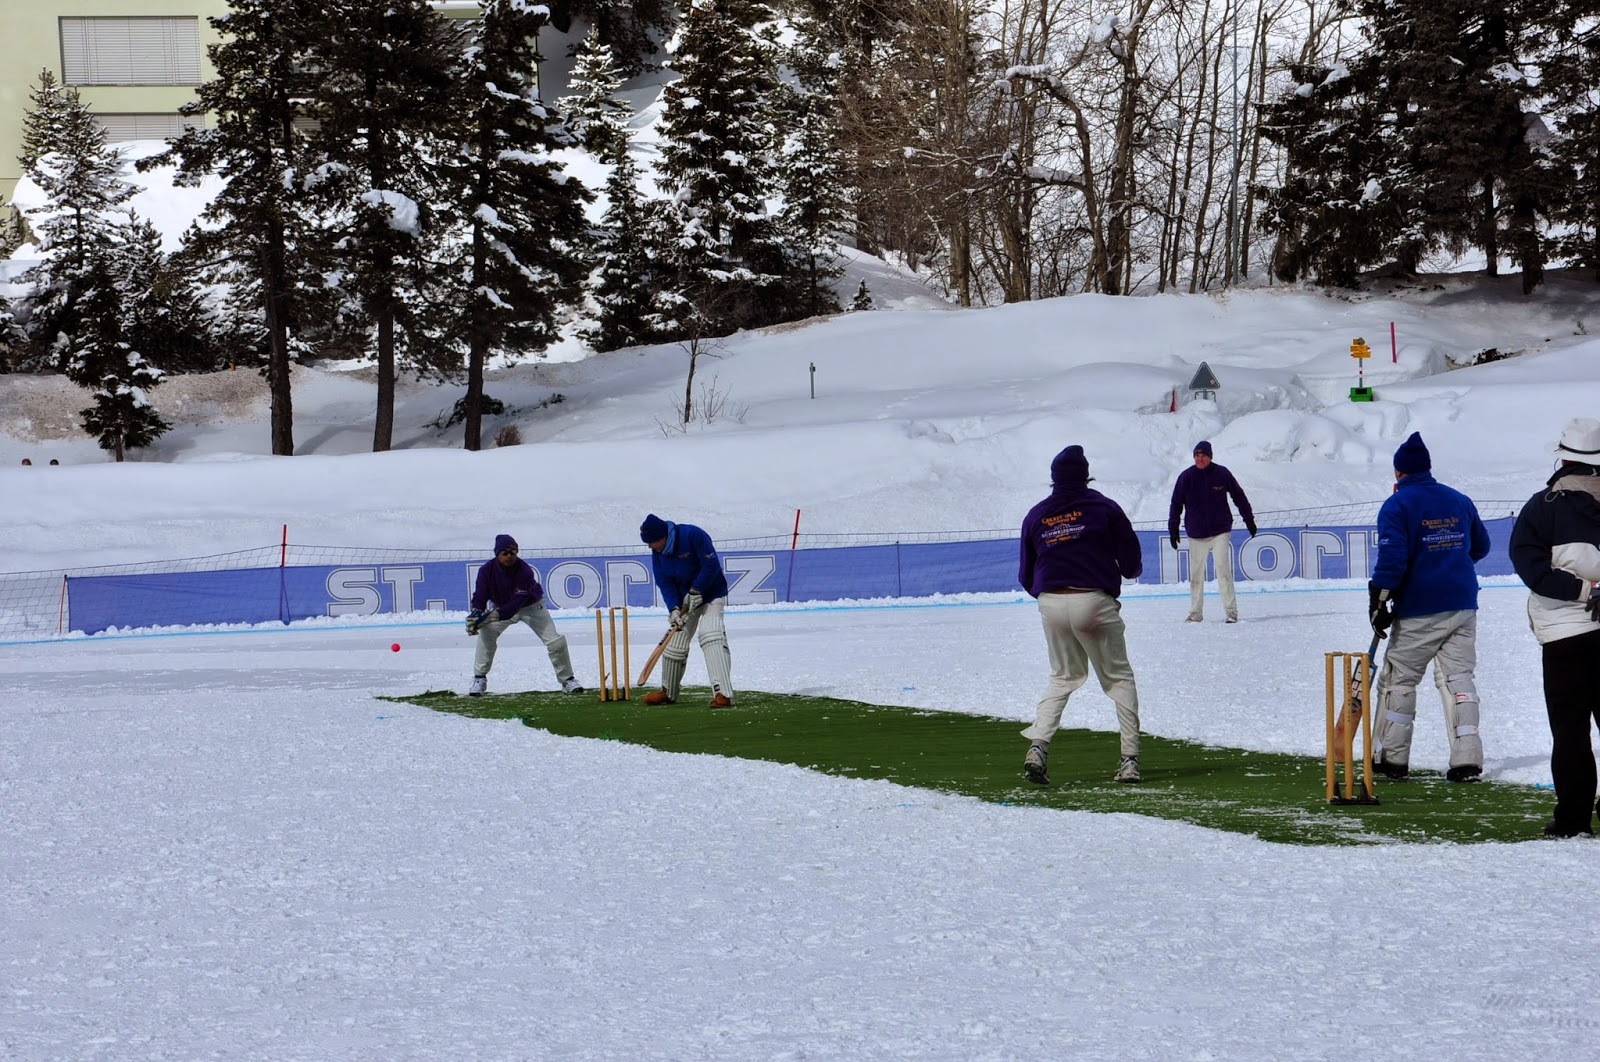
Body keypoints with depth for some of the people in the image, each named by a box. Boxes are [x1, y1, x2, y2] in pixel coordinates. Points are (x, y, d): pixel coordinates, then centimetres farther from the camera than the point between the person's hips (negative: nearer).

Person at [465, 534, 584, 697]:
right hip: (501, 607, 2)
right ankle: (479, 679, -11)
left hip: (531, 606, -2)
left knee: (555, 641, -12)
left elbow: (517, 602, -38)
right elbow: (479, 597, -24)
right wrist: (475, 614, -46)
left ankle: (567, 679, 7)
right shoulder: (487, 570, -24)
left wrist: (495, 615, -52)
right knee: (486, 633, -24)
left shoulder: (525, 571, -33)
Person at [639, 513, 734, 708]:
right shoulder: (658, 553, -5)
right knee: (674, 643, 8)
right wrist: (674, 609, -19)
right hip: (683, 599, 7)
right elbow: (665, 583, -5)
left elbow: (711, 565, -25)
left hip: (711, 593, -7)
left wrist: (696, 591, -25)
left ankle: (723, 693, -34)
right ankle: (668, 692, 29)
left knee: (711, 636, -26)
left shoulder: (692, 535, -25)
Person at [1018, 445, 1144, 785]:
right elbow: (1131, 562, 0)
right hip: (1094, 601, -3)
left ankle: (1038, 743, -3)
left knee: (1062, 677, 19)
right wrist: (1132, 570, 24)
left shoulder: (1036, 516, 9)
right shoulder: (1104, 508, 0)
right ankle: (1129, 757, 1)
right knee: (1119, 678, 9)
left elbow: (1026, 576, 12)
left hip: (1051, 604, 3)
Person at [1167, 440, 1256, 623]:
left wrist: (1249, 519, 14)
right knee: (1196, 574, 7)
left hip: (1220, 531, -2)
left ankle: (1231, 611, -10)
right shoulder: (1186, 477, -1)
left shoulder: (1222, 474, -3)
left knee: (1223, 569, -12)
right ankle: (1195, 613, 18)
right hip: (1196, 534, 2)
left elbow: (1239, 496, 9)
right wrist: (1173, 530, 3)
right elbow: (1176, 504, 6)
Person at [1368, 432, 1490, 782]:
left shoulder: (1397, 505, -8)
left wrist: (1378, 603, -14)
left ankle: (1391, 757, 12)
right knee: (1459, 676, 6)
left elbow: (1391, 557, -18)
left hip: (1418, 611, -5)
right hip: (1462, 606, 5)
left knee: (1399, 678, 8)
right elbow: (1480, 546, 22)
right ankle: (1467, 759, -5)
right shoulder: (1460, 501, 10)